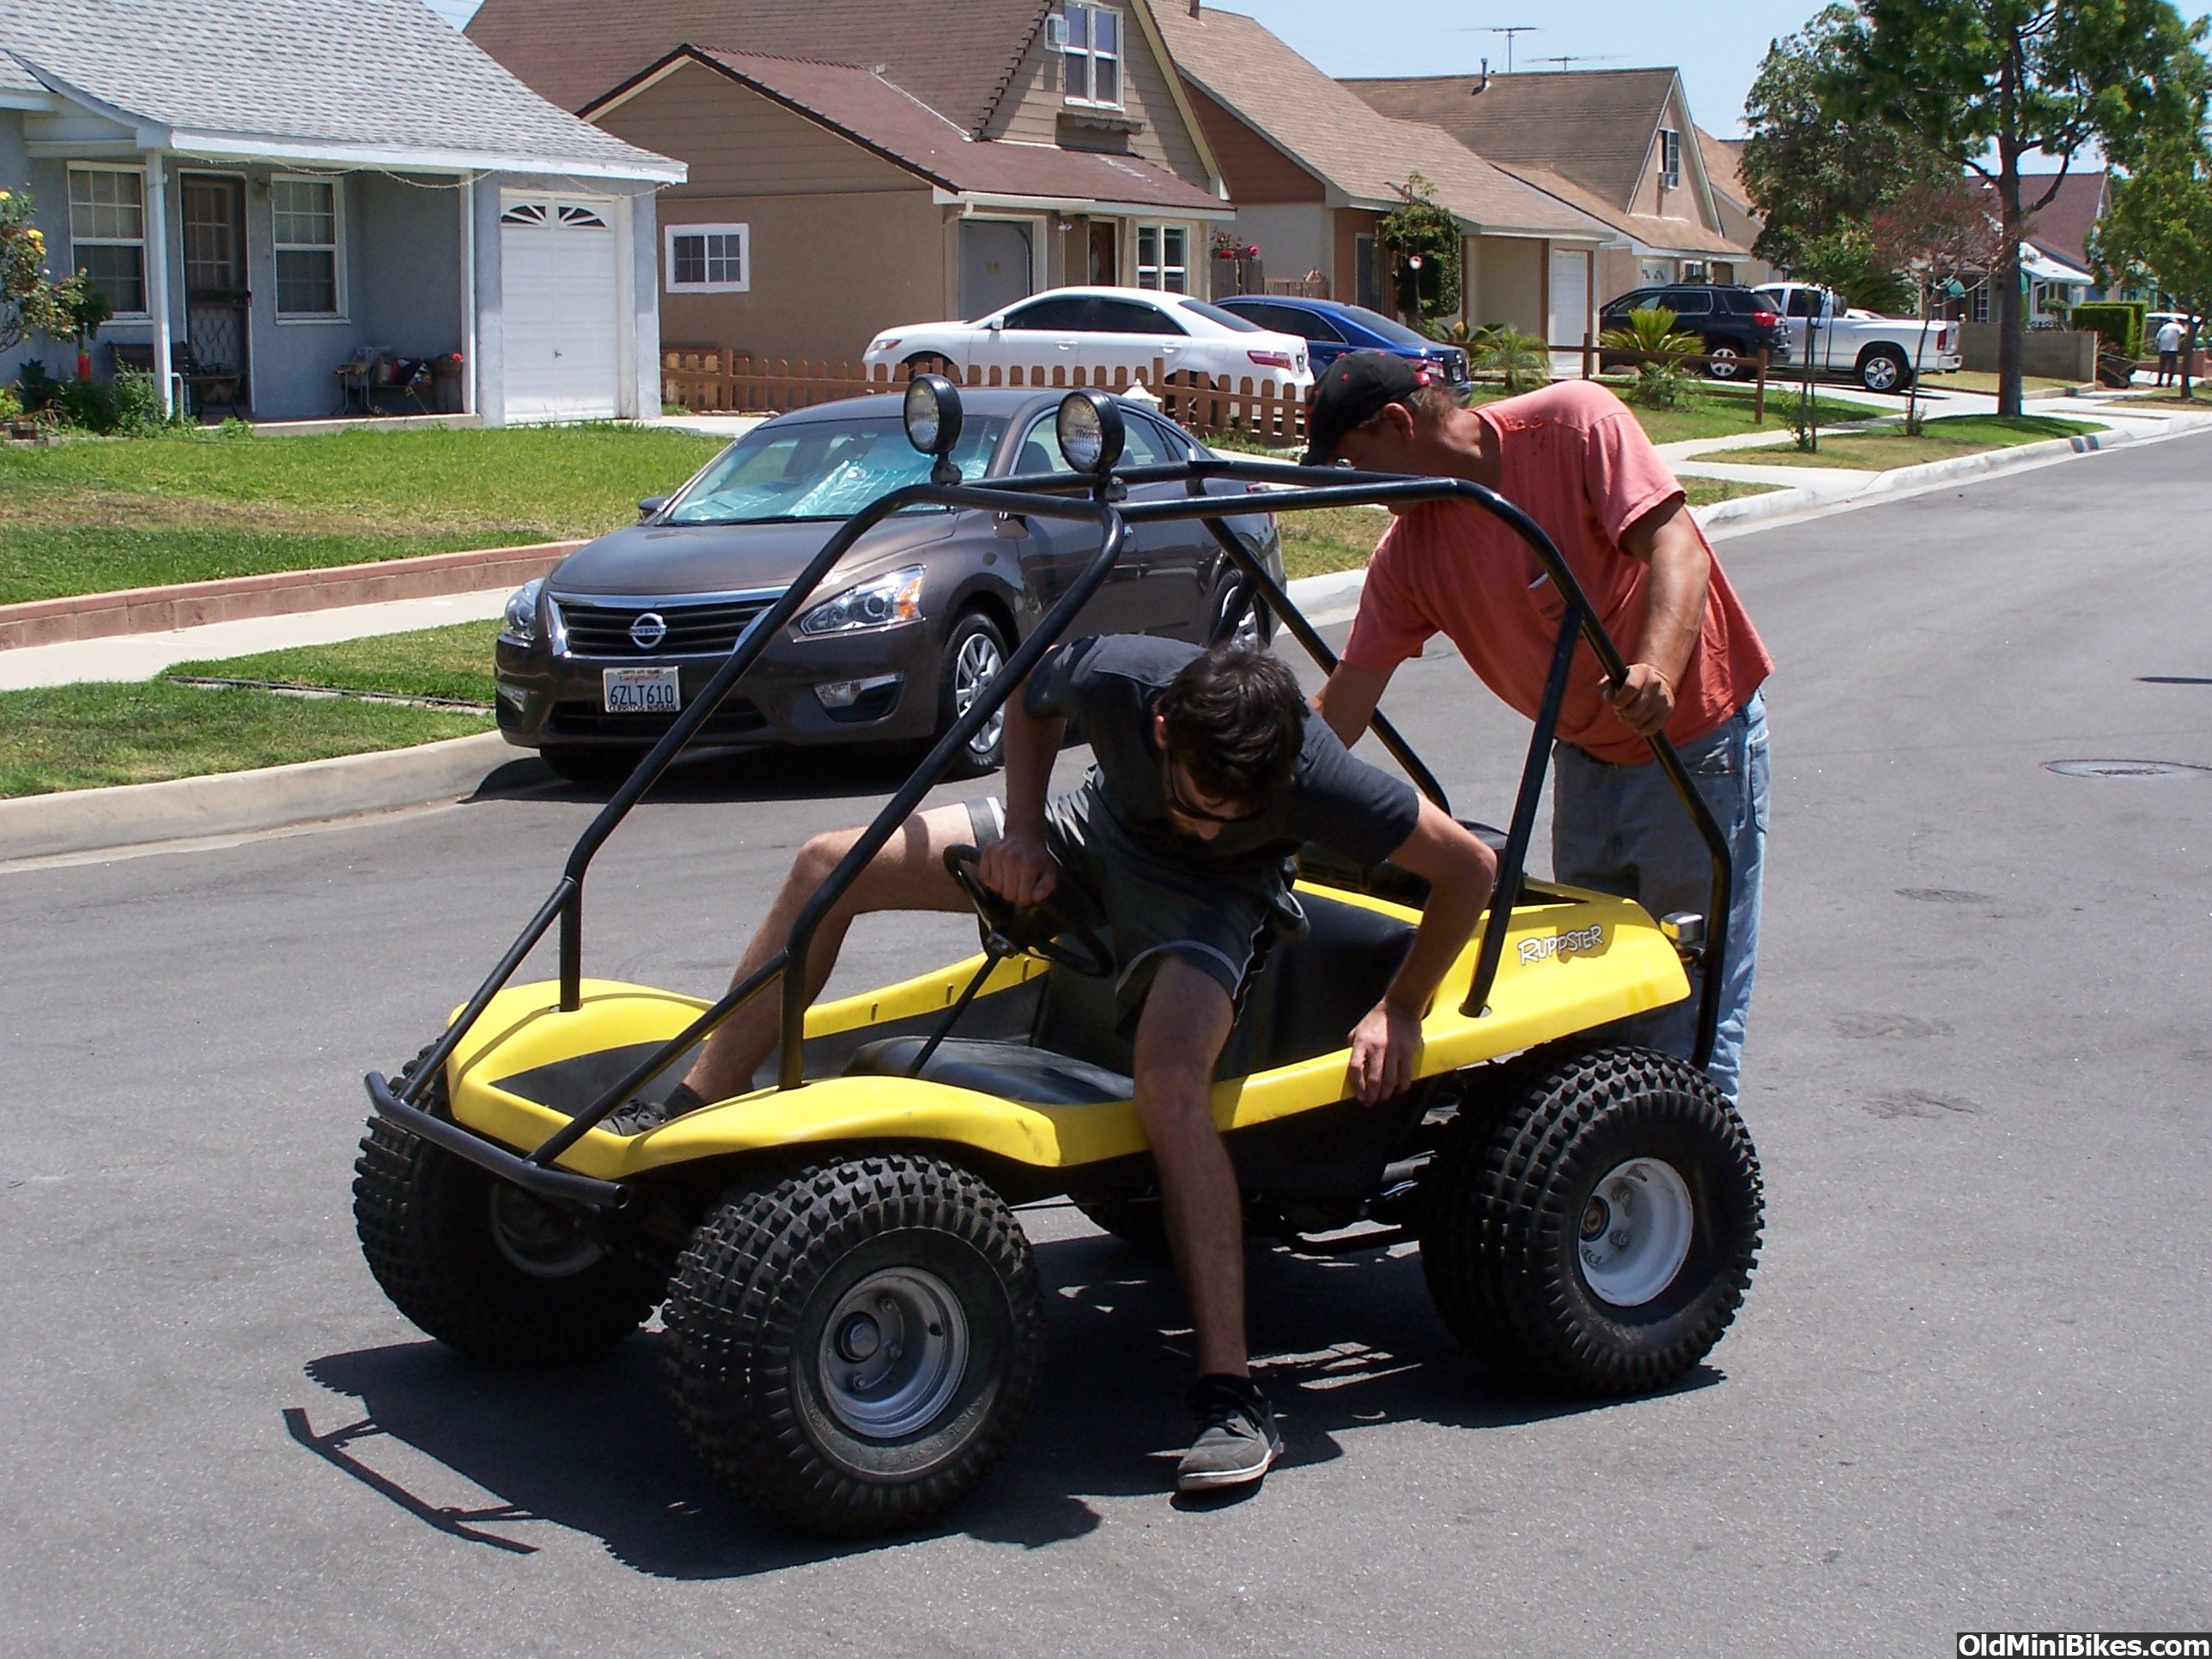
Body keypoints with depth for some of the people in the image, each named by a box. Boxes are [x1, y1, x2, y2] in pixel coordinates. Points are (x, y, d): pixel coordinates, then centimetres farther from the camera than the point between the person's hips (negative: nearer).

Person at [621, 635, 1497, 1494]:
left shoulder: (1318, 781, -37)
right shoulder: (1113, 675, -31)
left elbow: (1471, 869, -21)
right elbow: (1029, 698, -3)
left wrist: (1400, 1010, -14)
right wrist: (1024, 830, -13)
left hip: (1211, 898, -4)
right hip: (1099, 831, 4)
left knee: (1170, 1087, -34)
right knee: (830, 865, -9)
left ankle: (1231, 1395, -29)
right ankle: (693, 1113, -1)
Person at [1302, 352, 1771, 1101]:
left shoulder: (1575, 422, -17)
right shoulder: (1408, 553, -3)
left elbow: (1675, 545, -26)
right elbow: (1342, 707, -3)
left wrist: (1656, 671, -43)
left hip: (1696, 737, -6)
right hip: (1588, 754, 6)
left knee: (1691, 1012, -4)